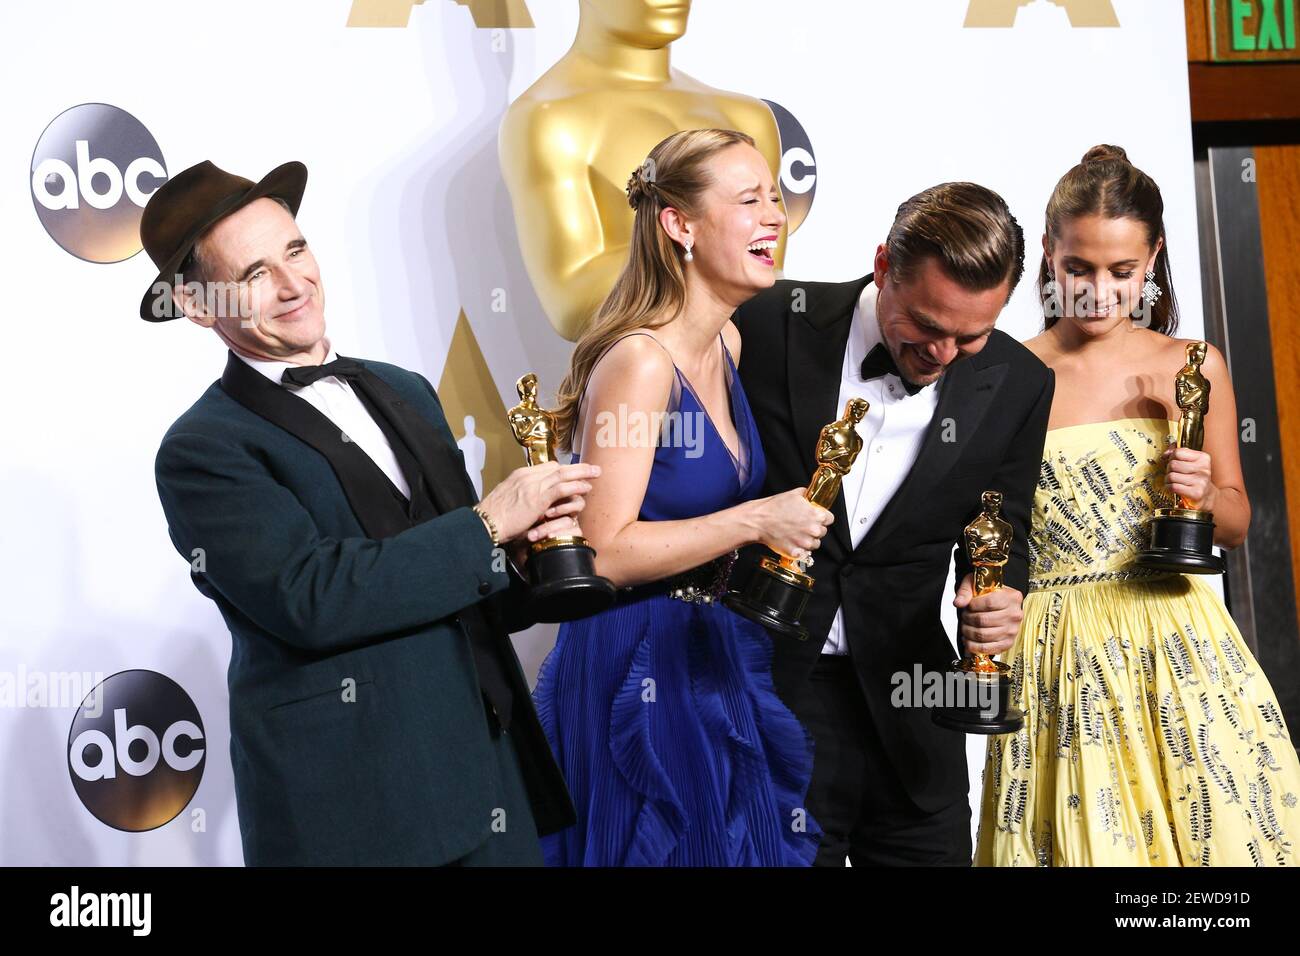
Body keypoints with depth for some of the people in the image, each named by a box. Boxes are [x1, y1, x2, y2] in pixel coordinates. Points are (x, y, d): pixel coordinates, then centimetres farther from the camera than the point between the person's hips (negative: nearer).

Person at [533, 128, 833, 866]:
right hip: (638, 663, -8)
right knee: (665, 845, 4)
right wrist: (754, 520, -22)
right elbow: (603, 552, -23)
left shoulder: (728, 343, 6)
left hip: (716, 653, 8)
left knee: (740, 836, 16)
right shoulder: (638, 362, -20)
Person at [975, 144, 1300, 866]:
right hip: (1055, 659, -1)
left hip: (1176, 647, 1)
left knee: (1212, 829, 3)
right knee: (1074, 834, 2)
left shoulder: (1193, 368, 4)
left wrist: (1203, 494, -8)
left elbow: (1236, 525, 12)